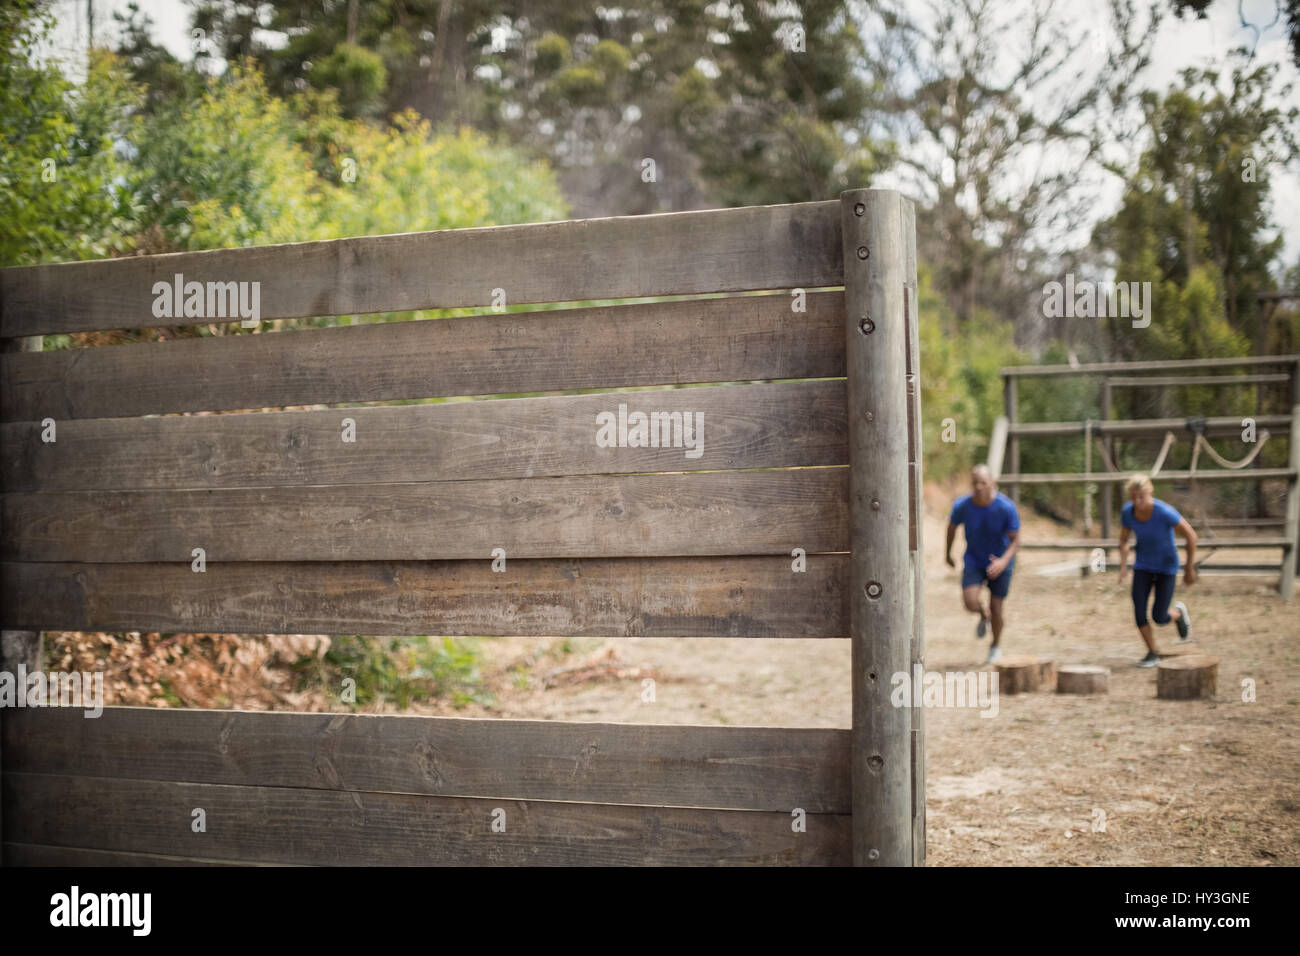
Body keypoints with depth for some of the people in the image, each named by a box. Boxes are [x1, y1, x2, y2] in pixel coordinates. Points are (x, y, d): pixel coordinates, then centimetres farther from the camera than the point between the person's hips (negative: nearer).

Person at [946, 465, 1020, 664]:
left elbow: (1015, 540, -17)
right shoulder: (962, 506, -21)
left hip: (999, 561, -1)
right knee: (970, 602, -18)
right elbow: (952, 526, 1)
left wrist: (1004, 561, -36)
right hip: (974, 560, 1)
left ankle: (996, 645, 35)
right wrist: (948, 553, 15)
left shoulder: (1007, 507, -26)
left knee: (995, 608, 3)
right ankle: (983, 616, 21)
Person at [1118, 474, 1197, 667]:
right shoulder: (1127, 512, -16)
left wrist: (1190, 569, -9)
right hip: (1143, 564, 3)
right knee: (1139, 611, -8)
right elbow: (1124, 540, 0)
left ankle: (1178, 612, 32)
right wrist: (1123, 566, -16)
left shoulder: (1165, 512, -30)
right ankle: (1153, 653, 13)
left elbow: (1191, 535, -17)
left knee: (1159, 617, -4)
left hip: (1167, 566, -3)